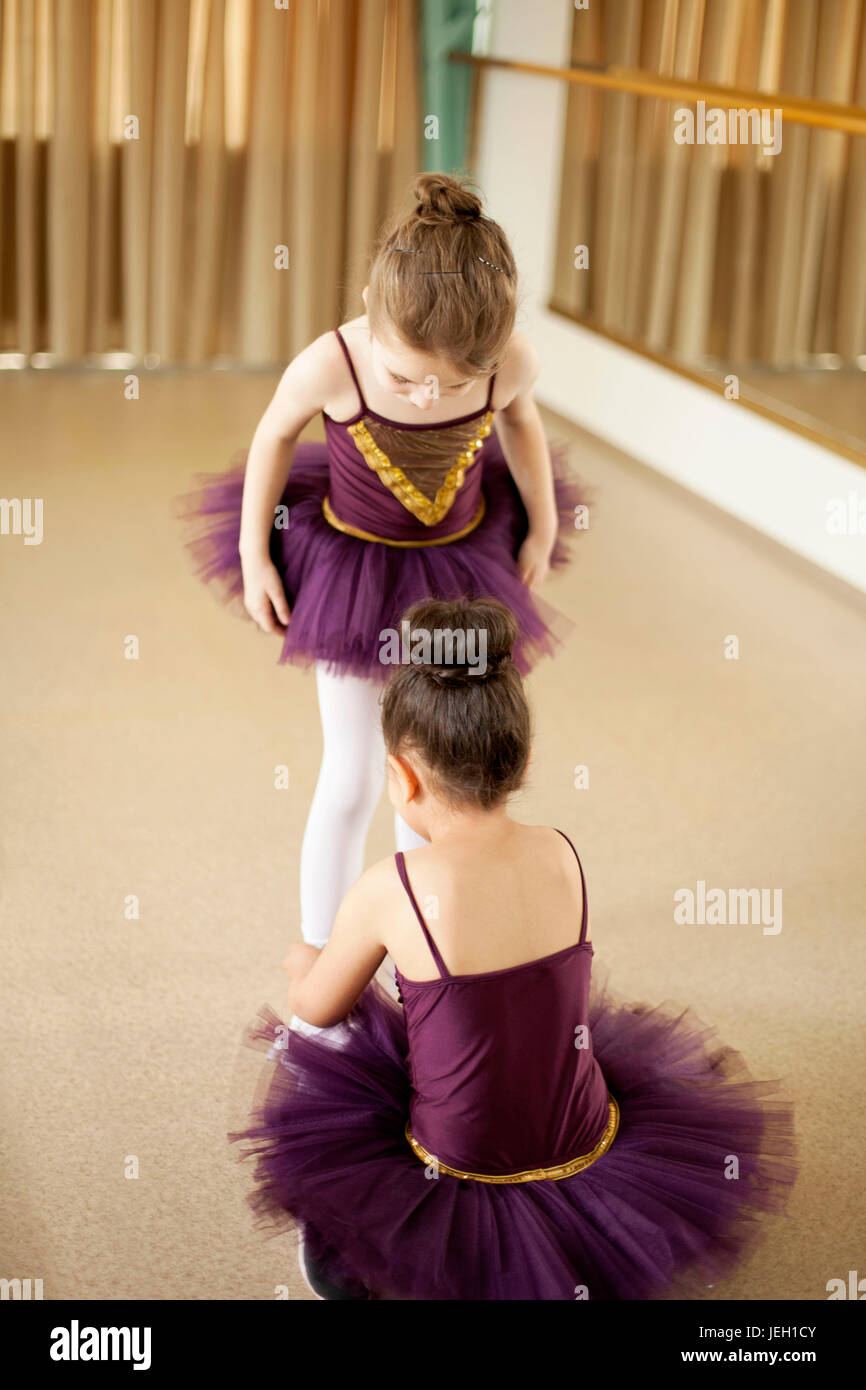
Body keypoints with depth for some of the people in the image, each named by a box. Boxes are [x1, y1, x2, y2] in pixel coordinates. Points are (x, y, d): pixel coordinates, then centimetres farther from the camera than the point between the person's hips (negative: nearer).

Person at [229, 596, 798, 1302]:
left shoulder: (389, 890, -20)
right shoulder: (562, 855, -9)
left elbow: (318, 1008, -2)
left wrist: (304, 966, 23)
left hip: (461, 1167, -3)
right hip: (587, 1153, 3)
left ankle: (356, 1266, 16)